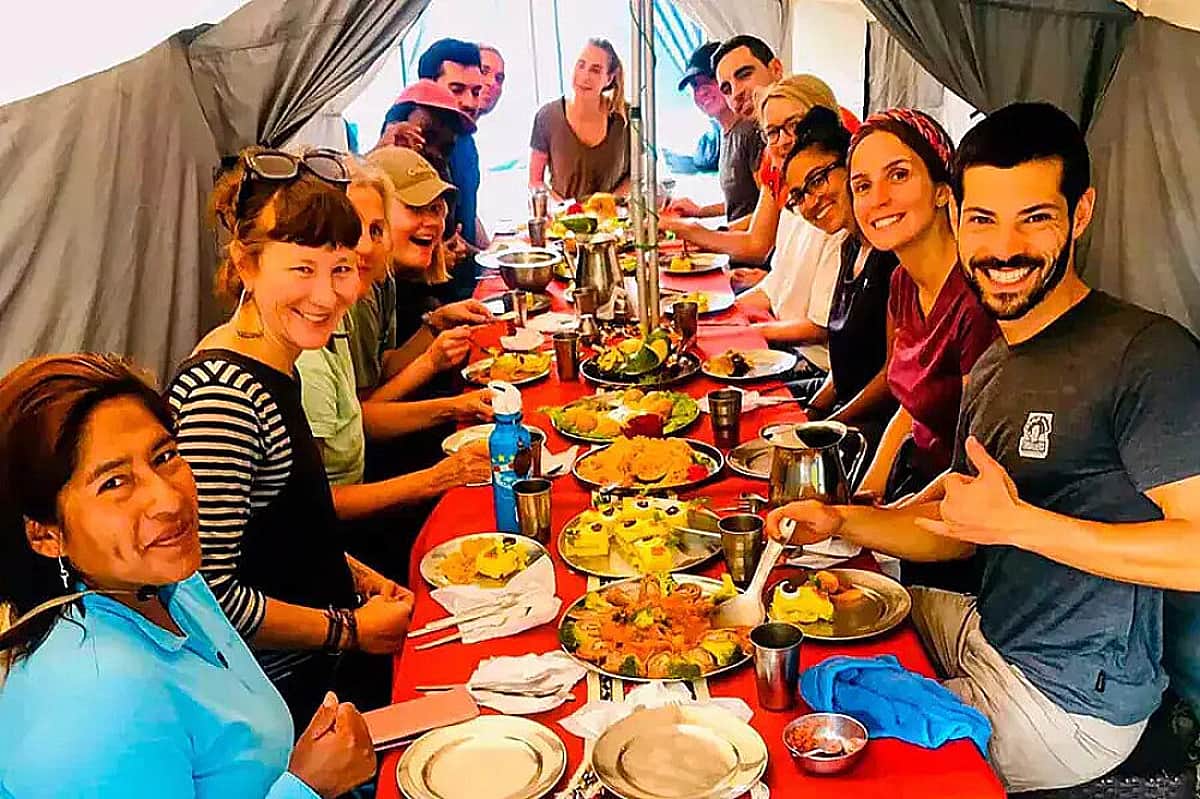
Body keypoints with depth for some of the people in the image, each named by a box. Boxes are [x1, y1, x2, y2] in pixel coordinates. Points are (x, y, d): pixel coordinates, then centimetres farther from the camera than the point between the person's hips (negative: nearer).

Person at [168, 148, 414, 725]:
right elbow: (208, 595, -28)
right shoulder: (223, 395, -27)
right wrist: (351, 629, -18)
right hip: (275, 703, -9)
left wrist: (356, 576, 4)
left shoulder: (275, 368, 3)